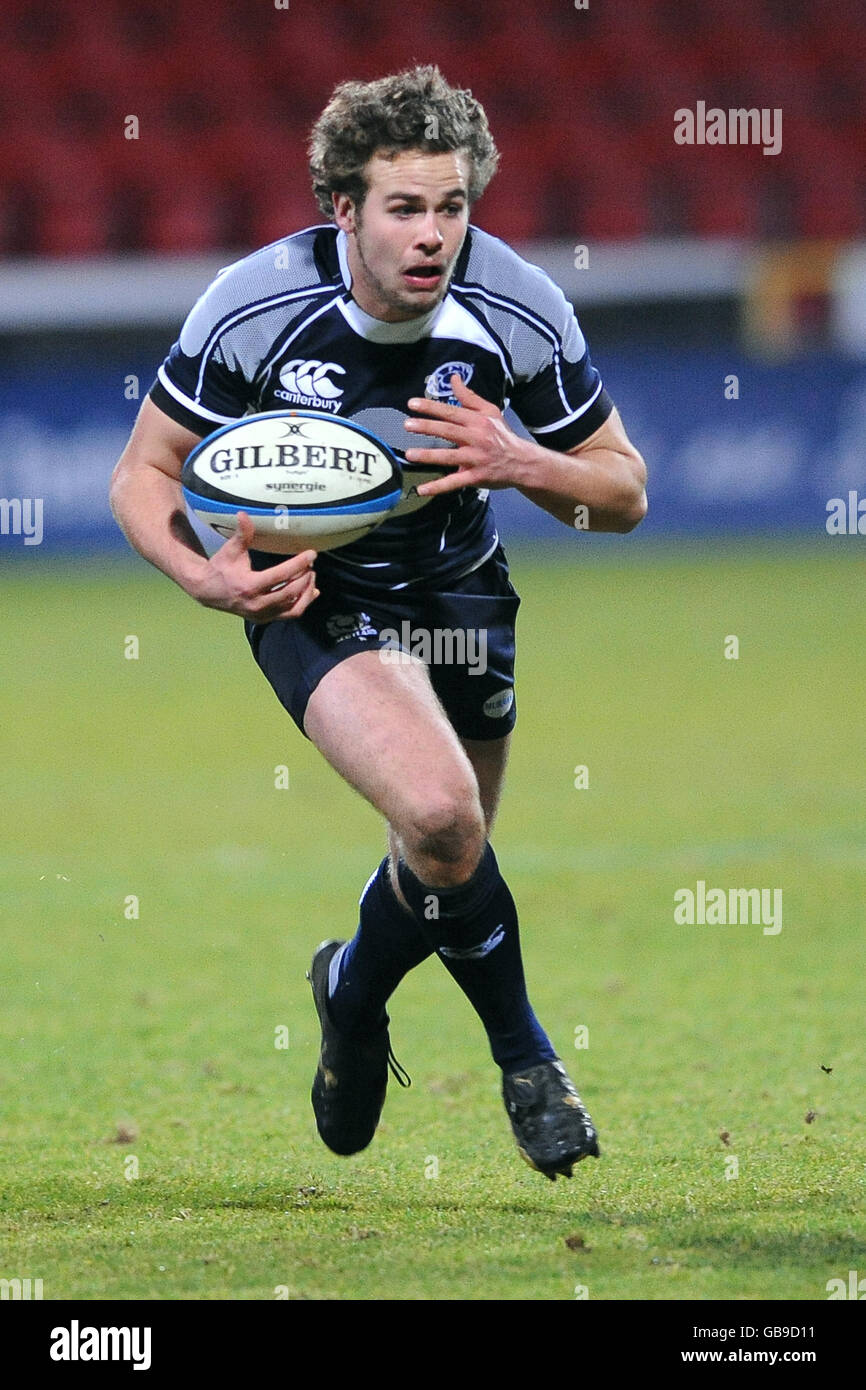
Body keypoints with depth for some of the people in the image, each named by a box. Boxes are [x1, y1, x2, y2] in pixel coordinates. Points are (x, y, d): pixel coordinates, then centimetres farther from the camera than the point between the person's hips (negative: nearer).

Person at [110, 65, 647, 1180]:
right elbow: (143, 473, -9)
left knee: (450, 855, 12)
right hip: (311, 590, -4)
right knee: (439, 811, -27)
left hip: (457, 587, 4)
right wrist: (205, 577, -28)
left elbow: (624, 491, -6)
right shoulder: (255, 306, -23)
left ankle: (353, 991, 47)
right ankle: (522, 1053, -2)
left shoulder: (521, 312, -18)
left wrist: (521, 462, -27)